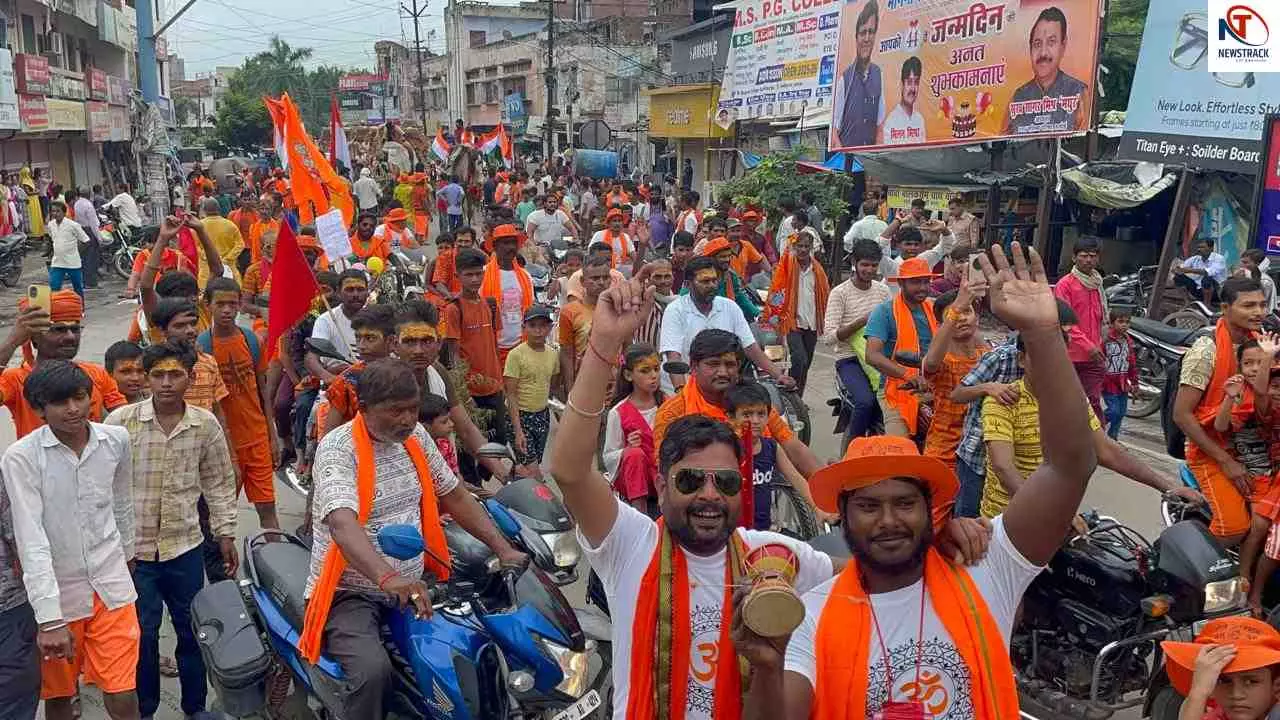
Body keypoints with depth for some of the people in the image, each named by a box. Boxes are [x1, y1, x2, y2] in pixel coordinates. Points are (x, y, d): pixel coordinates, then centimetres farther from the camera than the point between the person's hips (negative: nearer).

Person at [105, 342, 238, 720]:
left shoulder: (206, 424, -3)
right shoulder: (120, 422, -10)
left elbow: (219, 483, 6)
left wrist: (226, 533, 6)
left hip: (185, 546, 2)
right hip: (132, 547, -2)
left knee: (193, 629, 13)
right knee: (141, 634, 9)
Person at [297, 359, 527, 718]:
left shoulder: (415, 436, 4)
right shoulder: (337, 447, -17)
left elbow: (454, 496, 12)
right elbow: (342, 523, -33)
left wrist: (504, 550, 2)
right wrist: (387, 579, -49)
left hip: (414, 585, 6)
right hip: (350, 593, -6)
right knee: (373, 670, -31)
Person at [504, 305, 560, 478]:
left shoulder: (553, 354, 2)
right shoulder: (516, 355, -14)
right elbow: (511, 395, -14)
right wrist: (518, 430, -19)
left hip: (543, 415, 6)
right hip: (520, 415, -6)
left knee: (535, 464, 11)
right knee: (534, 474, -10)